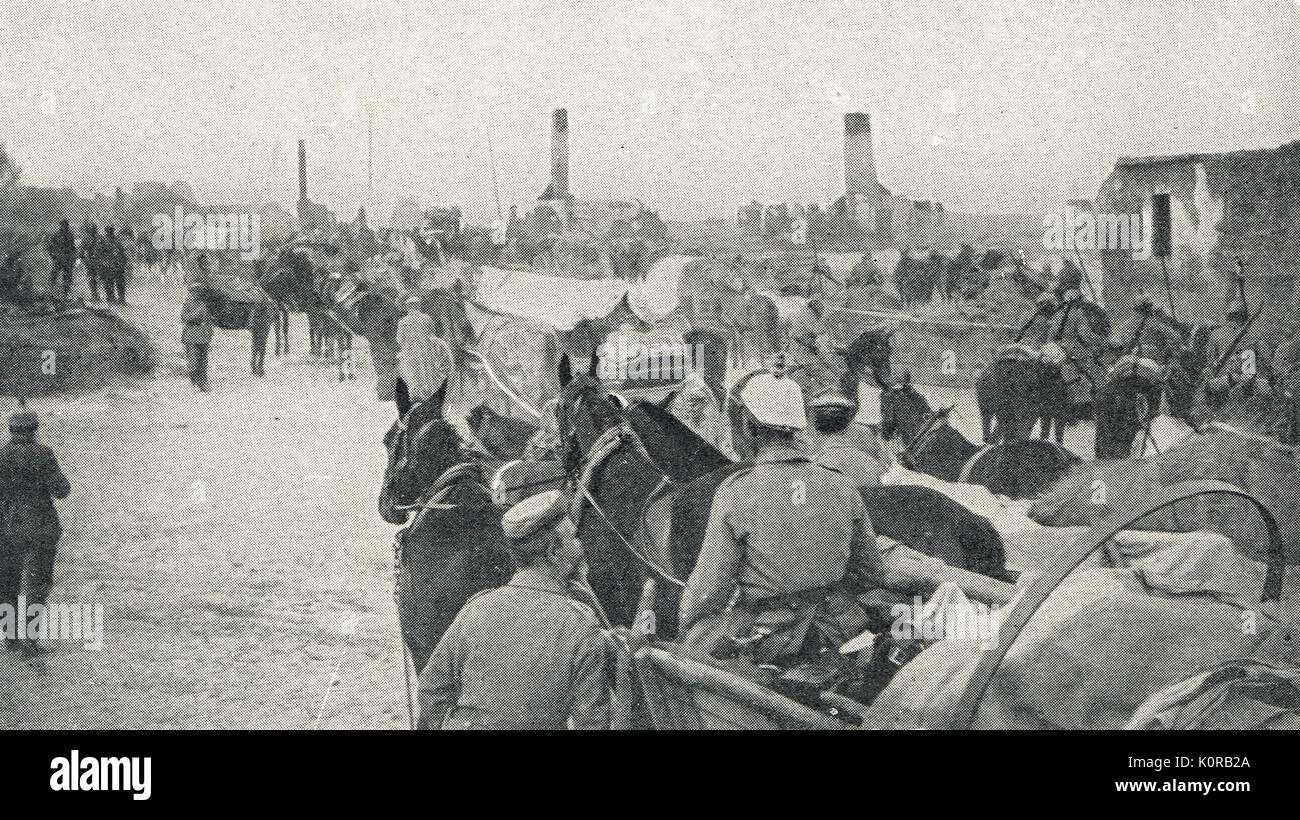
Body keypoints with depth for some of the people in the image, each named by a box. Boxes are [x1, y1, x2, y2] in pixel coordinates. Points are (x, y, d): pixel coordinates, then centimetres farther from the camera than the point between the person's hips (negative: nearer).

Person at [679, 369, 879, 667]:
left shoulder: (736, 494, -17)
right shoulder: (842, 488, -4)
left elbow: (710, 585, -13)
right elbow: (869, 571, 6)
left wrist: (686, 620, 6)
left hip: (766, 640, -4)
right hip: (833, 628, 5)